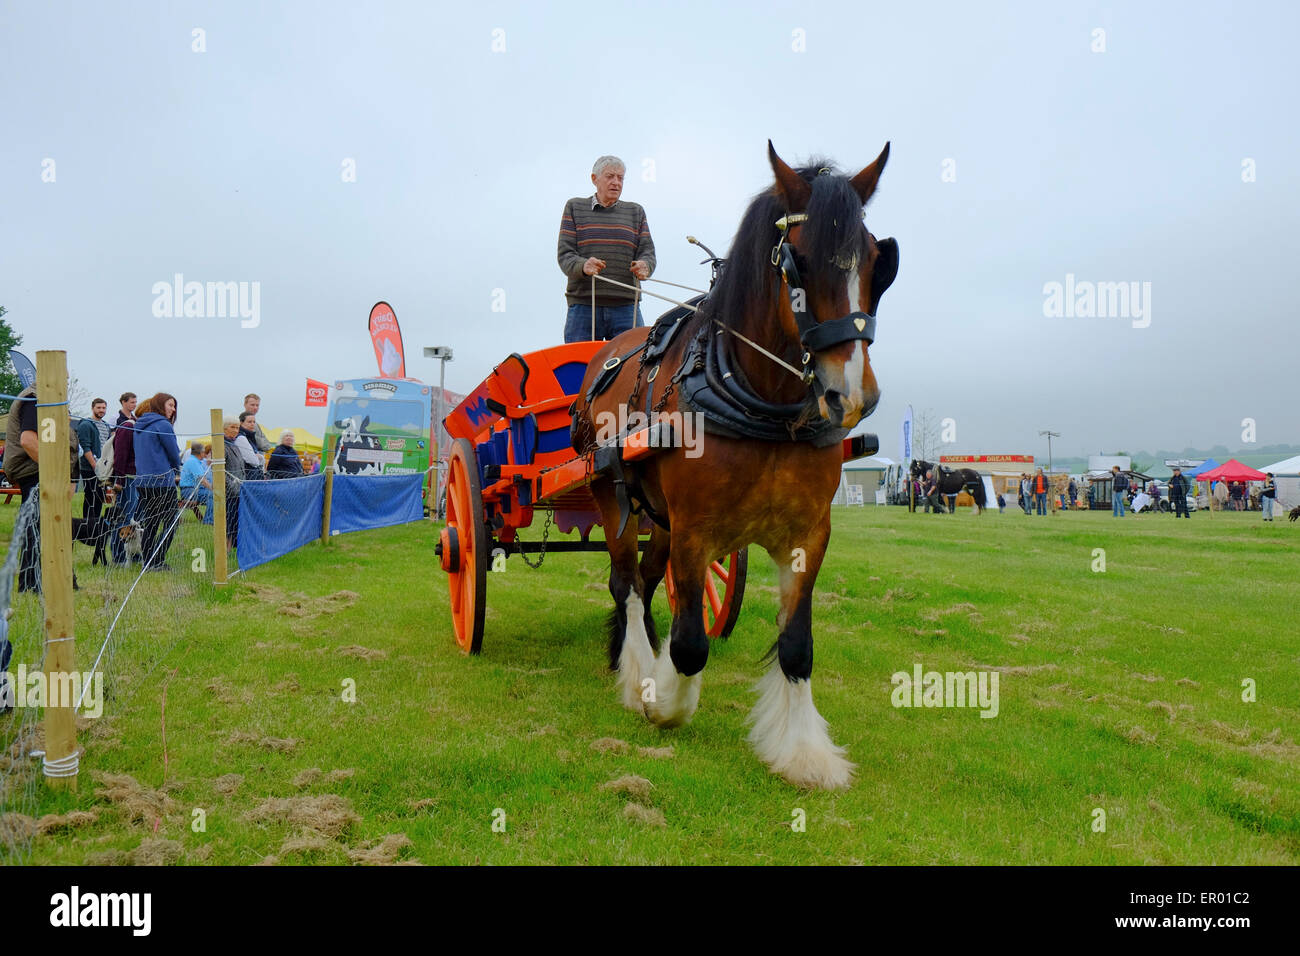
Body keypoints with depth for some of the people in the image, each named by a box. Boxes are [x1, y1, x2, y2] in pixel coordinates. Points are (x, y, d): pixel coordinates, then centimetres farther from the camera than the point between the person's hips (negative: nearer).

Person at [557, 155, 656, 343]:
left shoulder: (636, 212, 20)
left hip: (625, 308, 2)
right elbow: (564, 254, 3)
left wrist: (644, 266, -15)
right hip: (583, 306, -1)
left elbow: (647, 251, 10)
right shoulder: (574, 207, 13)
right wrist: (582, 266, -20)